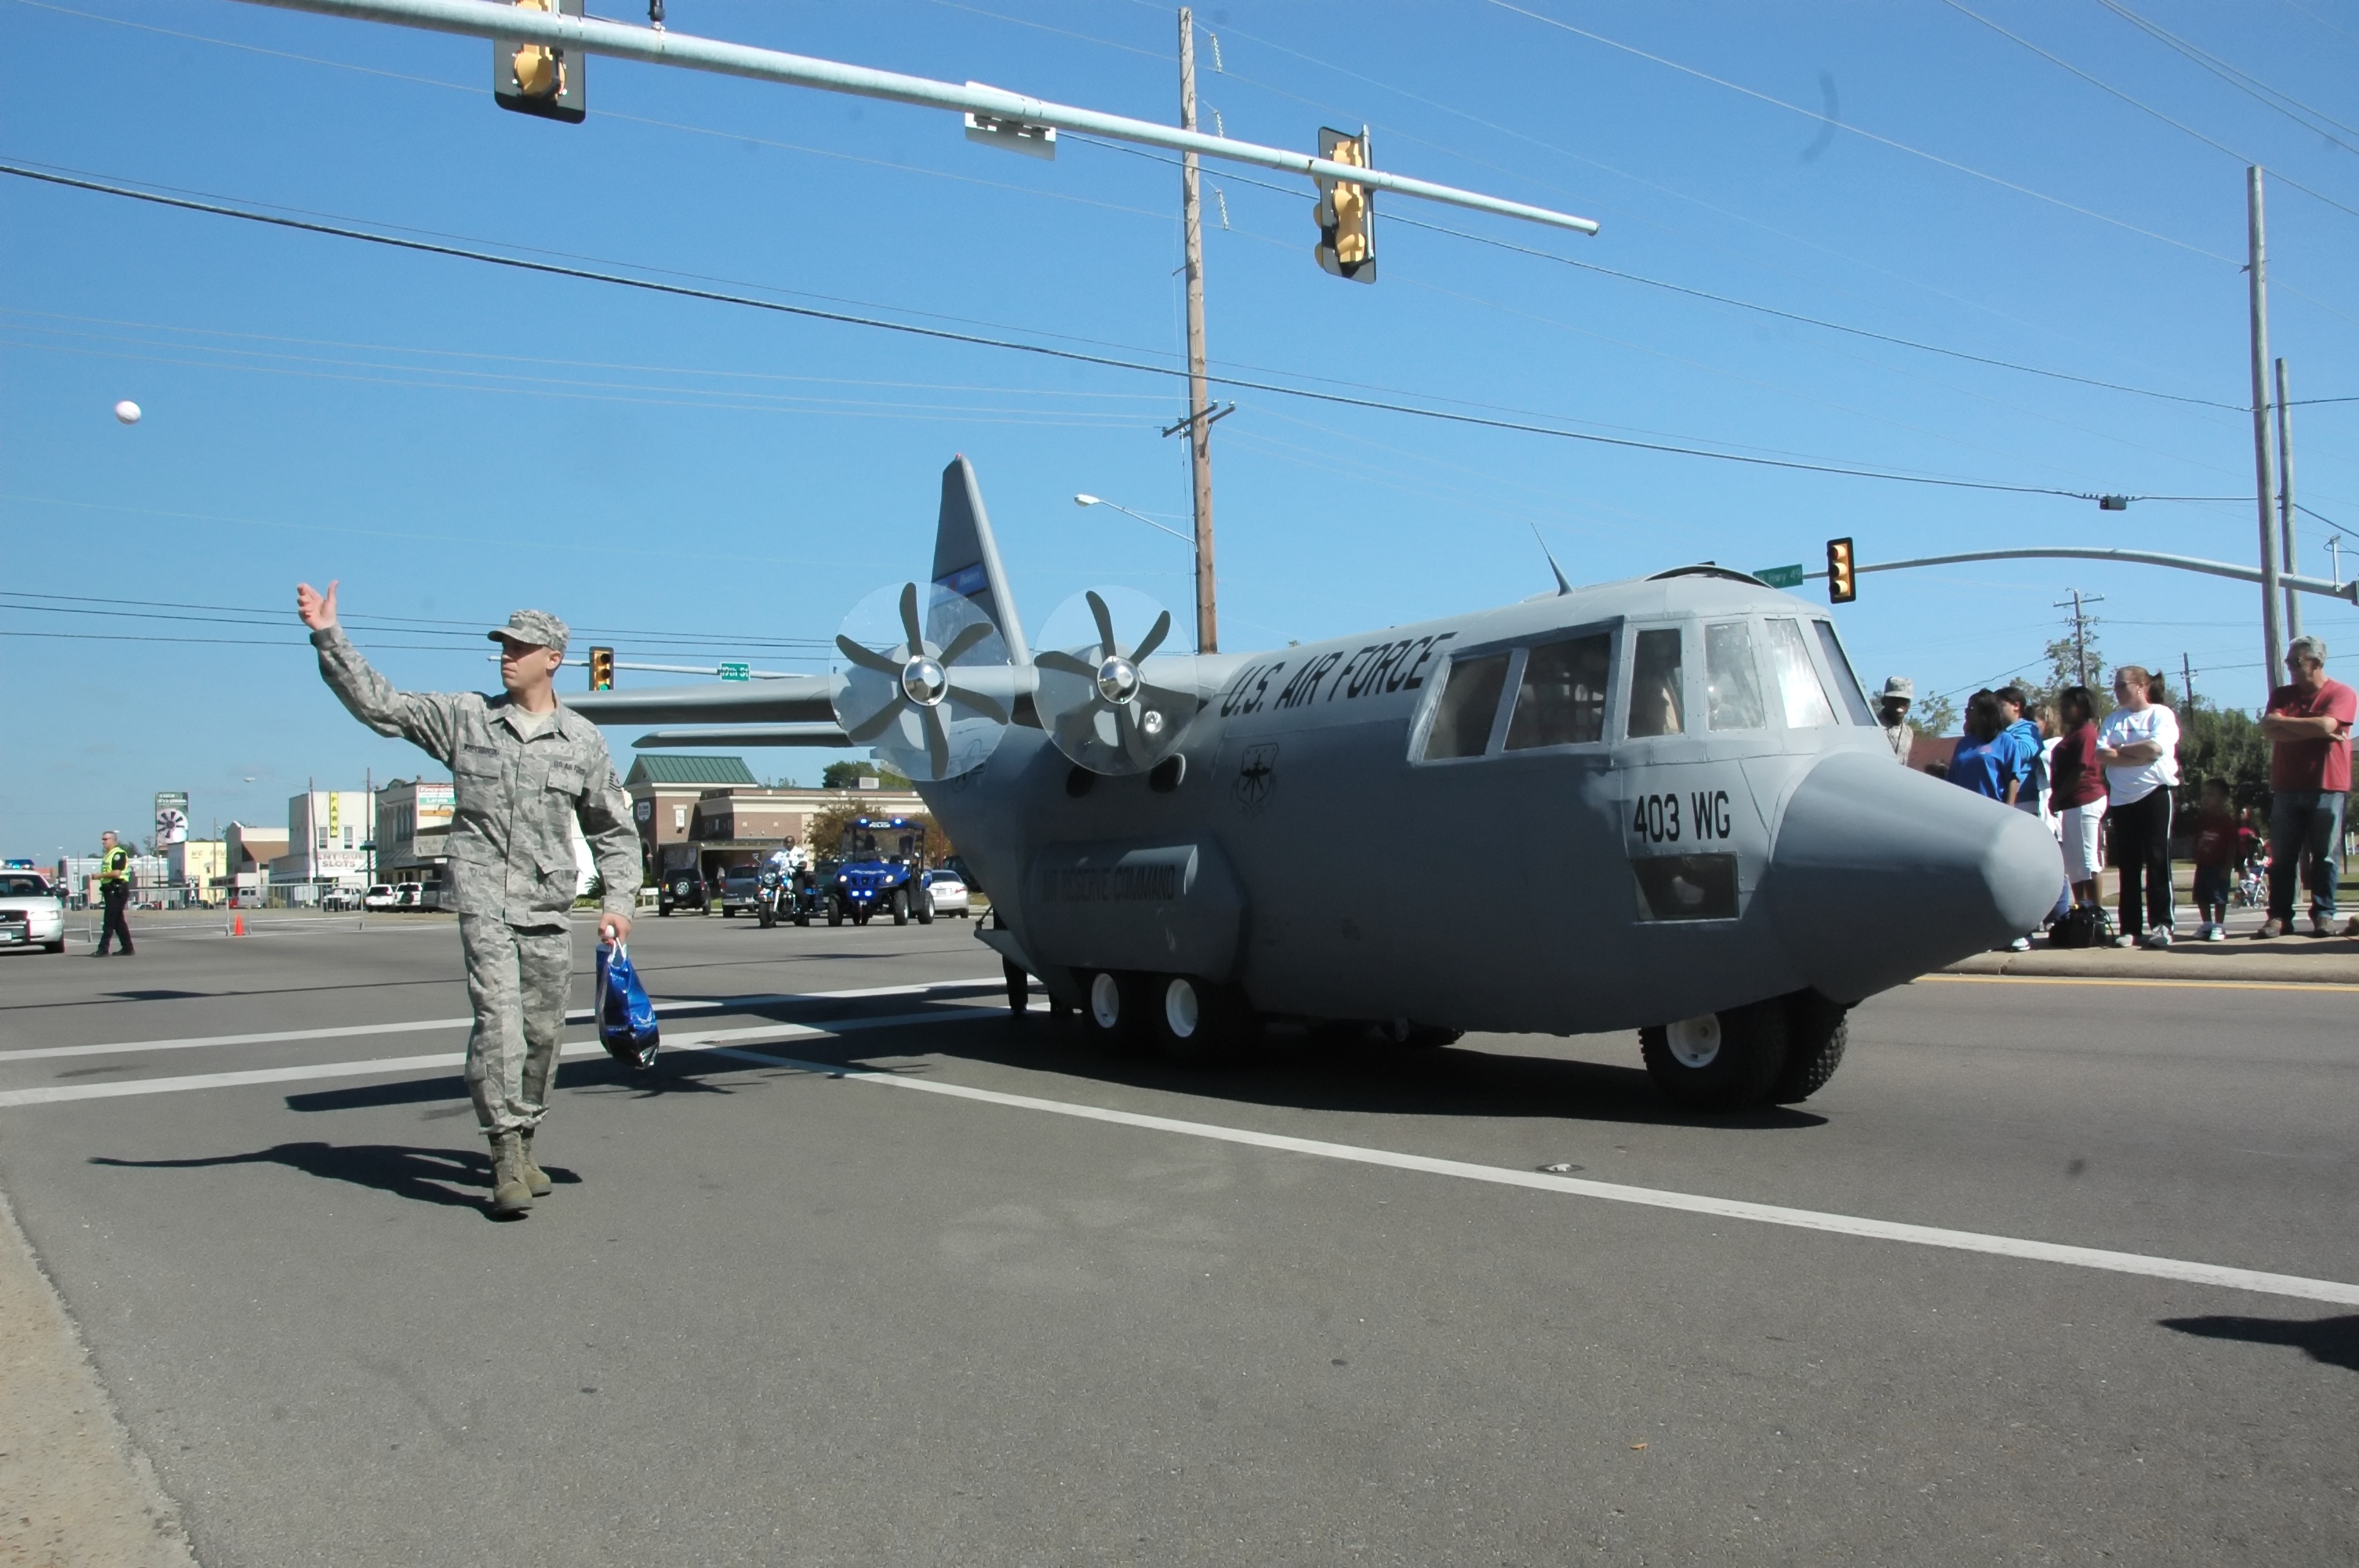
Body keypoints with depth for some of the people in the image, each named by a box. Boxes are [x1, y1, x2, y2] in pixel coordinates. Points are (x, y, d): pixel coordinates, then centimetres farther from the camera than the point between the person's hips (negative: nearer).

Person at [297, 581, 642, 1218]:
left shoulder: (582, 740, 6)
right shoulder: (464, 717, 5)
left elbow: (613, 830, 11)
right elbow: (379, 704, 3)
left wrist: (620, 901, 2)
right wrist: (327, 637, -5)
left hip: (549, 909, 2)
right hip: (483, 900, -2)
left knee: (541, 1032, 8)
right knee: (498, 1021, -14)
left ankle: (523, 1146, 24)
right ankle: (506, 1160, -10)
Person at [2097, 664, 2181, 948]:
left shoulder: (2161, 714, 0)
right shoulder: (2114, 719, 13)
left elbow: (2155, 748, -17)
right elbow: (2101, 754, -1)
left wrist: (2120, 749, -4)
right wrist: (2139, 755, -11)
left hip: (2155, 794, -4)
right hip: (2122, 798, 5)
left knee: (2157, 860, -5)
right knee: (2128, 865, 4)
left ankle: (2161, 925, -3)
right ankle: (2130, 928, 6)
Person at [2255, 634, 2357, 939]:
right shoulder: (2282, 695, 12)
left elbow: (2325, 724, -19)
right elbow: (2269, 731, -4)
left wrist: (2281, 721, -7)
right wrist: (2315, 731, -12)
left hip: (2327, 788, -3)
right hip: (2286, 788, 4)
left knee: (2325, 855, 1)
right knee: (2282, 857, 1)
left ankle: (2323, 914, 7)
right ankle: (2279, 915, 3)